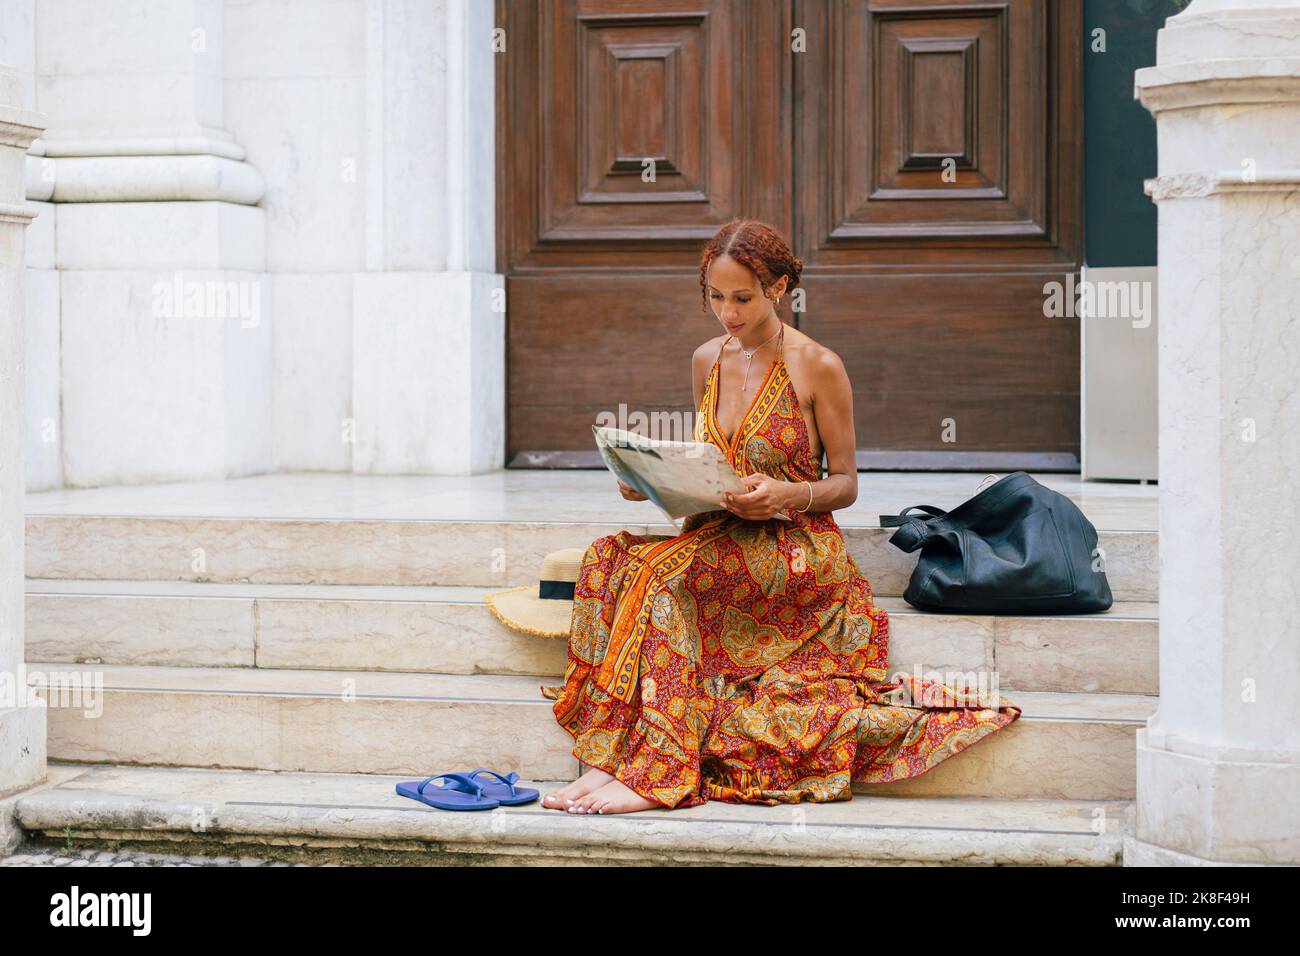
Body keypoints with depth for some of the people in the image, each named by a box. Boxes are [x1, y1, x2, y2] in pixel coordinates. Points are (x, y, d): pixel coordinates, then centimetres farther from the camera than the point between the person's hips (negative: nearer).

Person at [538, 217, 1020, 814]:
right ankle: (605, 761, -31)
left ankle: (654, 773, -34)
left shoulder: (818, 368, -5)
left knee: (661, 568, -32)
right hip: (720, 537, 6)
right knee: (607, 556, -23)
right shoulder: (707, 361, 12)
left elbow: (845, 484, -2)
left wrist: (785, 495, -22)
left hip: (796, 546, -6)